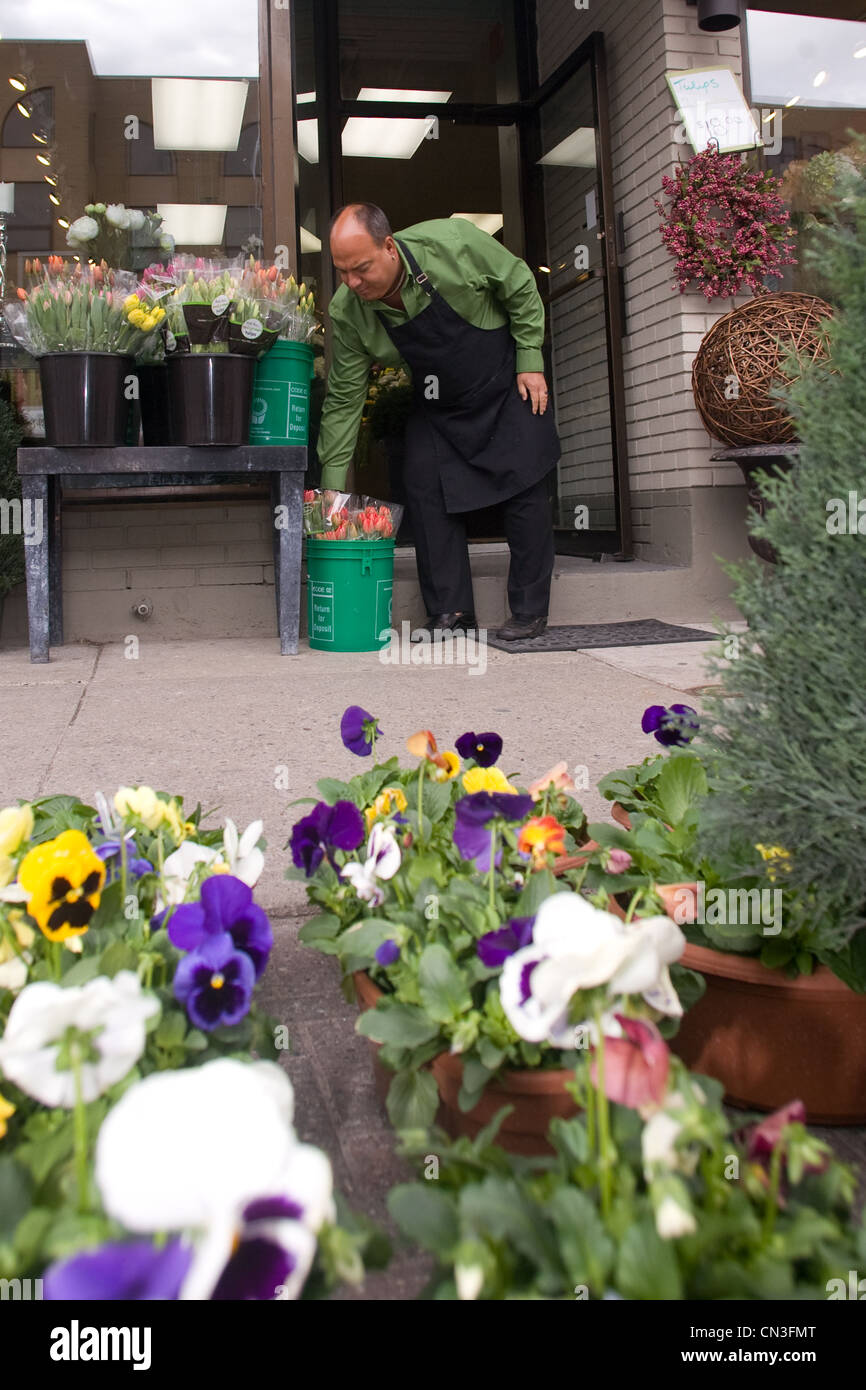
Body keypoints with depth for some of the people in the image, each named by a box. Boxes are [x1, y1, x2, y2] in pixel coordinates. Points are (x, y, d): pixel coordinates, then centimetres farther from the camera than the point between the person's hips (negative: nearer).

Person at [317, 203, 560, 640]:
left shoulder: (452, 243, -28)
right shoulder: (346, 313, -20)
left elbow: (520, 287, -11)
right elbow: (343, 399, -13)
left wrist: (530, 362, -11)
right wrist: (332, 484, -16)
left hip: (507, 386, -2)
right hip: (436, 404, 3)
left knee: (525, 491, -5)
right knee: (426, 492, -9)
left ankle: (530, 611, 5)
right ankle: (451, 613, 0)